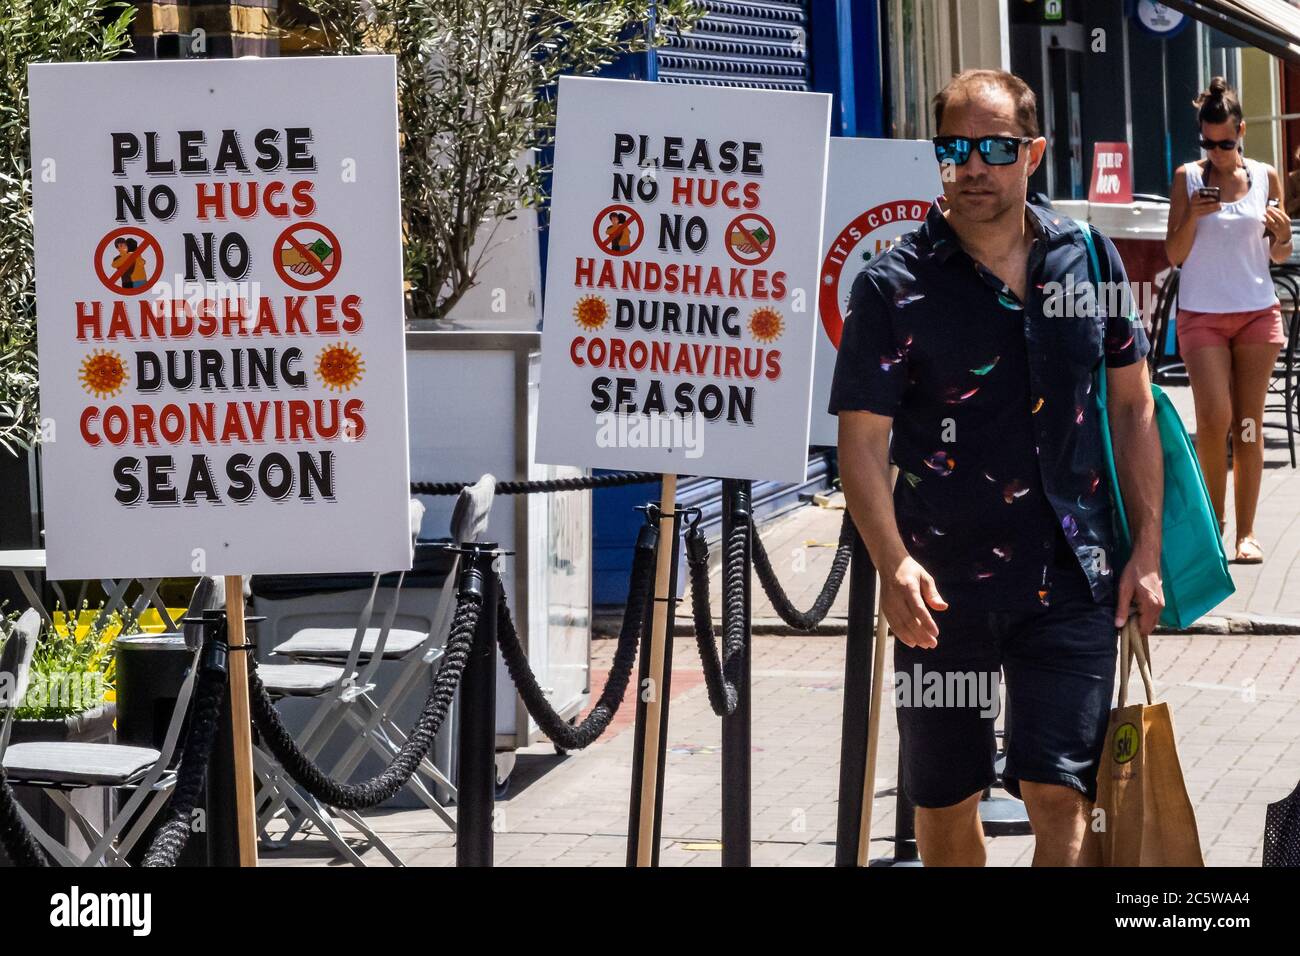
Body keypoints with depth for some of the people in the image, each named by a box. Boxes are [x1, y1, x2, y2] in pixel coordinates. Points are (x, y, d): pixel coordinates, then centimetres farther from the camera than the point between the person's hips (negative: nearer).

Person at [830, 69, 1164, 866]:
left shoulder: (1089, 260, 3)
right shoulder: (896, 287, -6)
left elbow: (1133, 404, 10)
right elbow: (863, 439, -9)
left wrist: (1147, 549, 5)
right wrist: (893, 564, -23)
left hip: (1071, 582, 1)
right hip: (943, 585, 0)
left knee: (1060, 795, -9)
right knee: (944, 802, 11)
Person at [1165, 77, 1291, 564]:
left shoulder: (1266, 177, 4)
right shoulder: (1188, 178, -1)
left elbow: (1279, 255, 11)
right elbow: (1174, 254, 0)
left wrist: (1282, 234, -11)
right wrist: (1192, 217, -17)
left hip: (1257, 313, 2)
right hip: (1202, 315, -2)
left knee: (1249, 424, 3)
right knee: (1214, 419, -12)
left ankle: (1246, 531, 7)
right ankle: (1212, 520, 5)